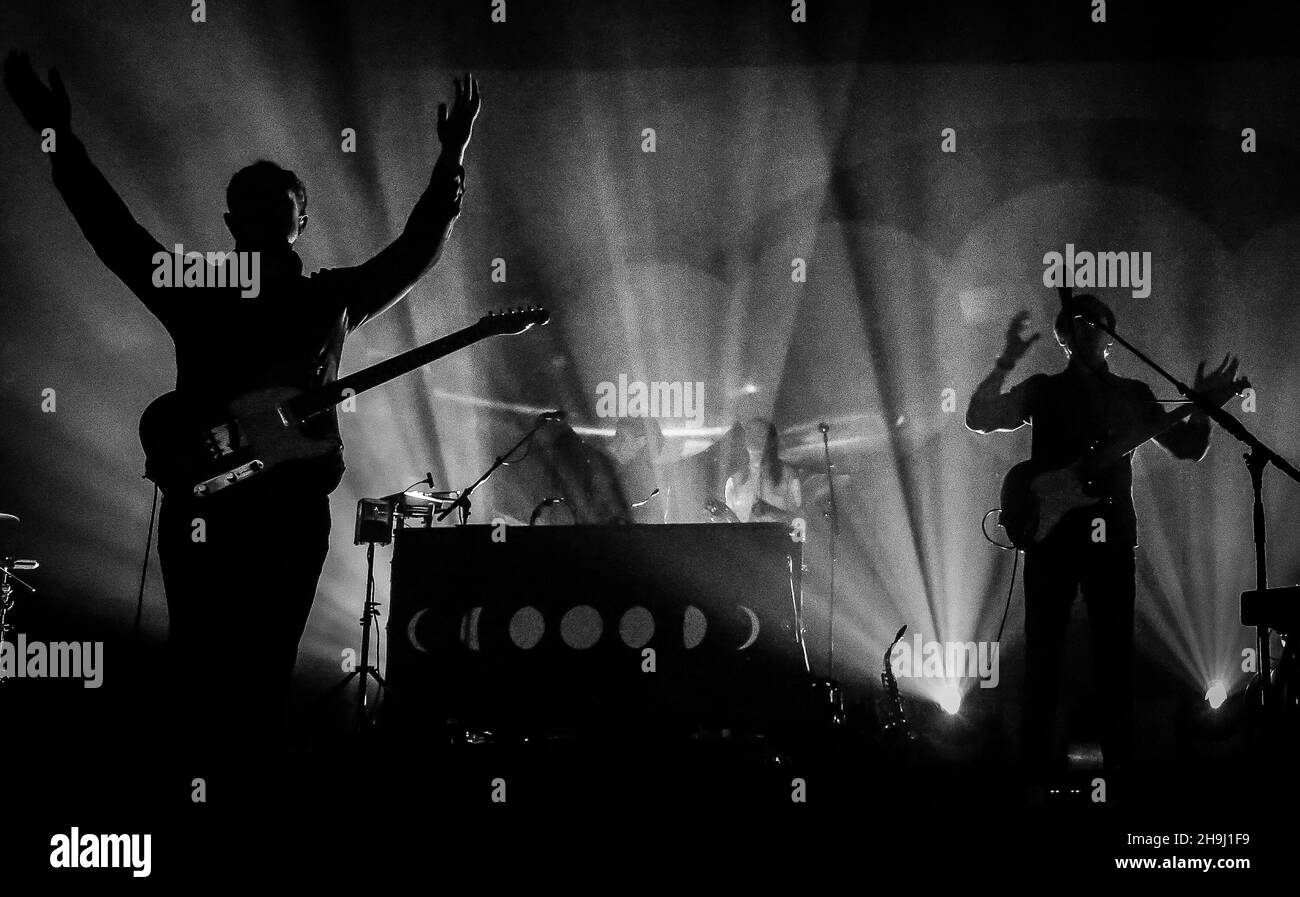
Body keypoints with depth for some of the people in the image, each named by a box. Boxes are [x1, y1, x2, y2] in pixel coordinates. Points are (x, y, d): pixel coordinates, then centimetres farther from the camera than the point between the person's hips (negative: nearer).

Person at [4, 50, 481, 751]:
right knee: (198, 672, -5)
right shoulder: (196, 296, 12)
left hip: (292, 506, 1)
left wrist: (452, 164, 4)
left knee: (265, 673, 1)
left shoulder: (329, 300, 15)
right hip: (200, 503, 0)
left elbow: (415, 252, 13)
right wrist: (61, 142, 2)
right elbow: (114, 232, 8)